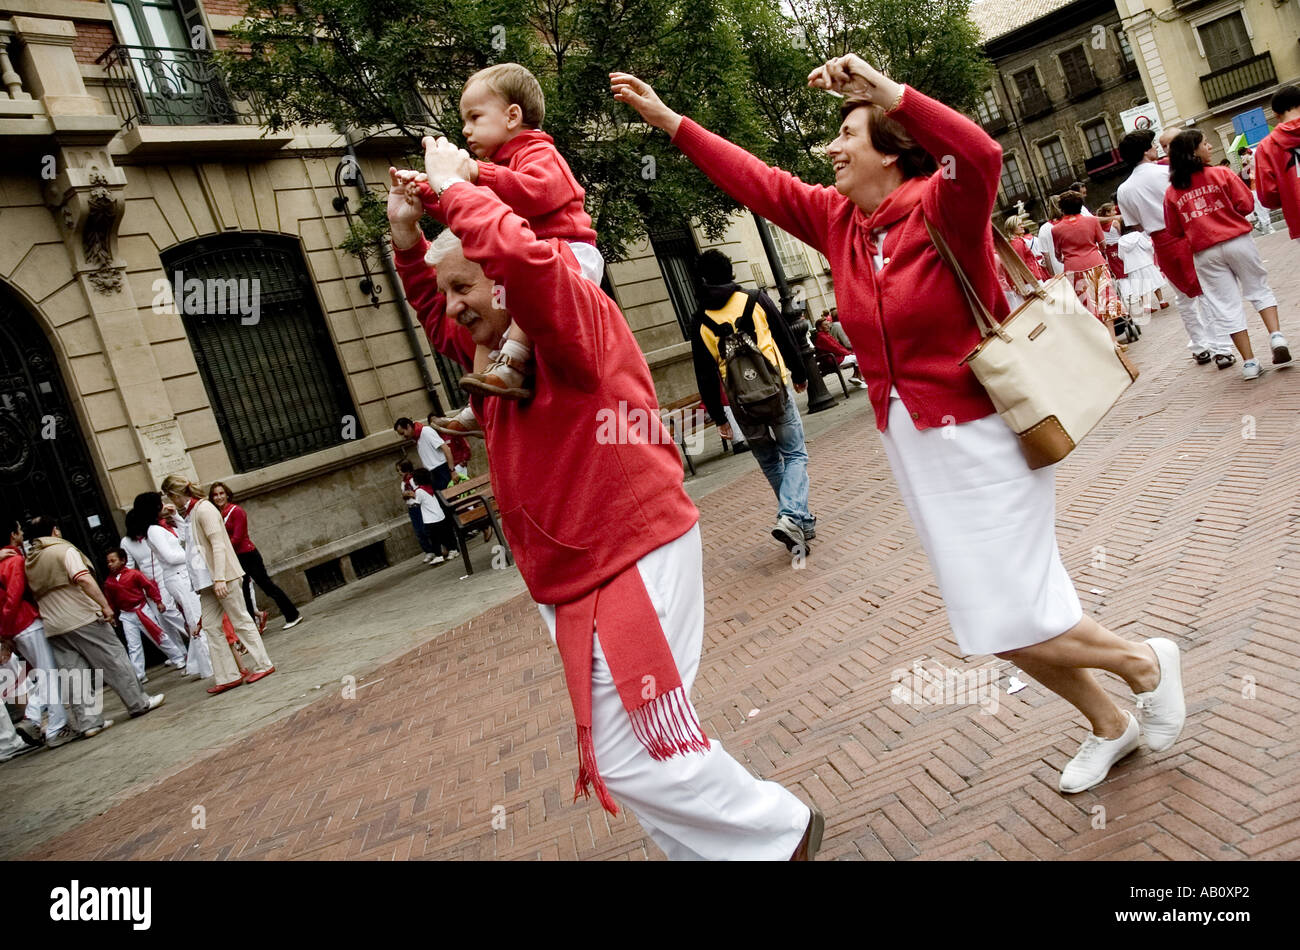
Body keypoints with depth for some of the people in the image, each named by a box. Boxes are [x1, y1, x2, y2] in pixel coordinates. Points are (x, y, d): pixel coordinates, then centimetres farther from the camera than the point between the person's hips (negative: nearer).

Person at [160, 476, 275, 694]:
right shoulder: (189, 513, 16)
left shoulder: (203, 509, -11)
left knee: (241, 621, -2)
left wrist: (219, 578, -23)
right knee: (210, 626, 6)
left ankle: (263, 665, 7)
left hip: (221, 577, -9)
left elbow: (218, 545, -19)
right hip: (206, 580, 9)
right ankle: (228, 676, 8)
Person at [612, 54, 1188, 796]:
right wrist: (668, 120, 7)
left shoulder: (939, 206, -14)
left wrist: (890, 92, -39)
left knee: (1014, 623, -3)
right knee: (993, 626, 13)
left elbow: (982, 158, -35)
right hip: (912, 445, 7)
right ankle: (1110, 725, 36)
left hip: (983, 436, -7)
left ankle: (1147, 663, 26)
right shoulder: (836, 219, 4)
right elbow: (755, 180, 7)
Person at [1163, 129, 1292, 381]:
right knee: (1259, 290, 15)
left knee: (1226, 305, 4)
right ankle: (1276, 336, -4)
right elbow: (1247, 204, -4)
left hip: (1205, 253, 2)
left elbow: (1174, 229, 8)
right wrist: (1226, 214, 16)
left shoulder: (1171, 192, 3)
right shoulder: (1220, 174, -4)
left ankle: (1249, 362, 3)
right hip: (1237, 241, -2)